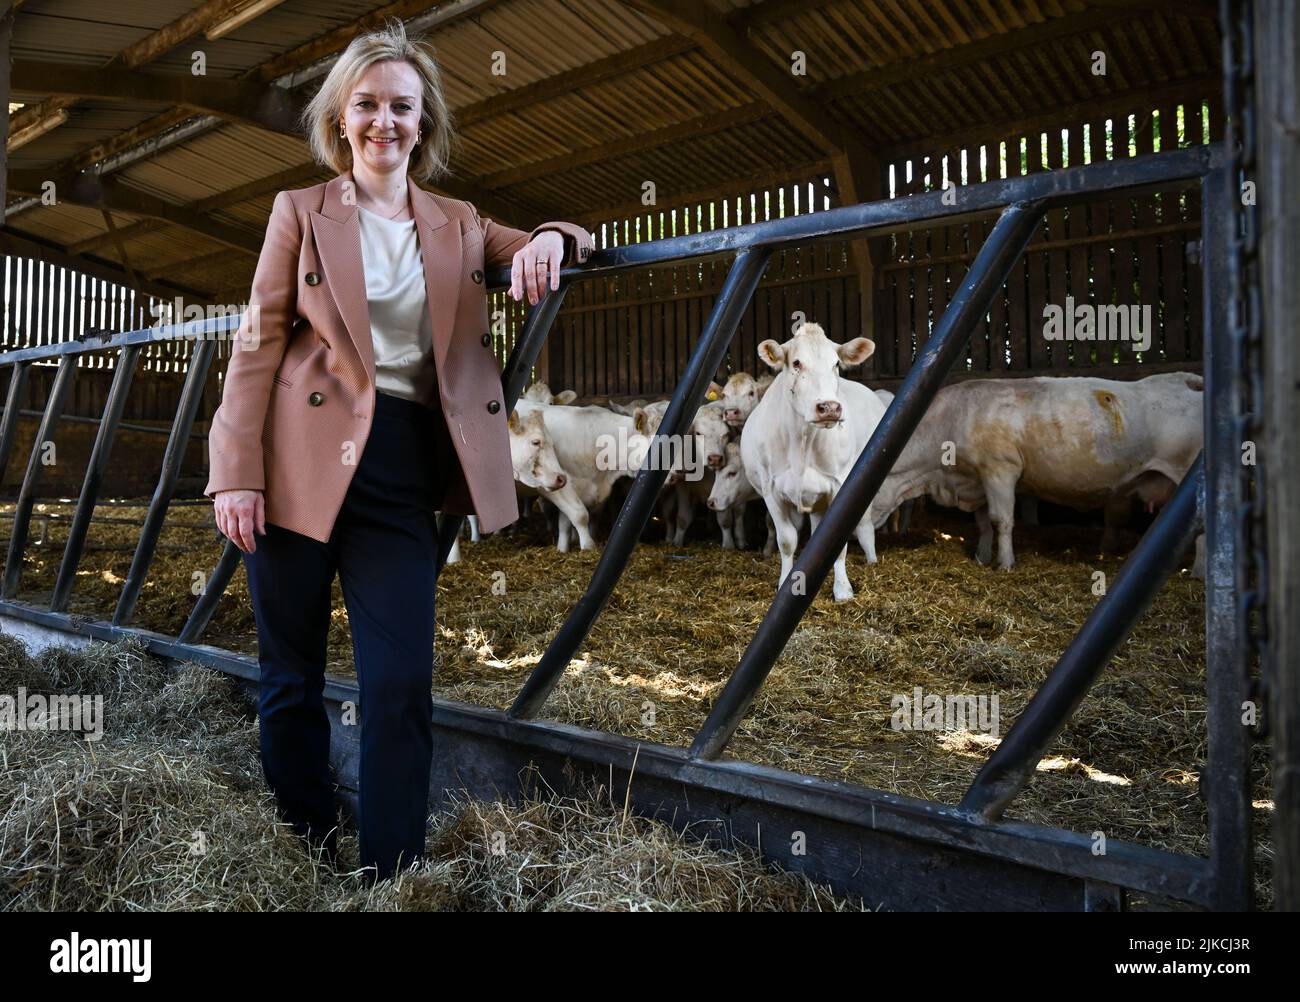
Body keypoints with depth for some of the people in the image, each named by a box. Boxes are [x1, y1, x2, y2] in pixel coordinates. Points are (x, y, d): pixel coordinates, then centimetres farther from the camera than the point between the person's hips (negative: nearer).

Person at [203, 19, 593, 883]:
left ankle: (393, 878, 10)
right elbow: (260, 341, 3)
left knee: (403, 684, -4)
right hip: (303, 461, -1)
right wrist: (237, 470, -7)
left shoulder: (459, 225, 15)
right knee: (291, 679, 7)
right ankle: (302, 868, 25)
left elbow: (556, 252, 21)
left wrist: (551, 240, -5)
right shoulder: (301, 211, 9)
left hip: (404, 471, 1)